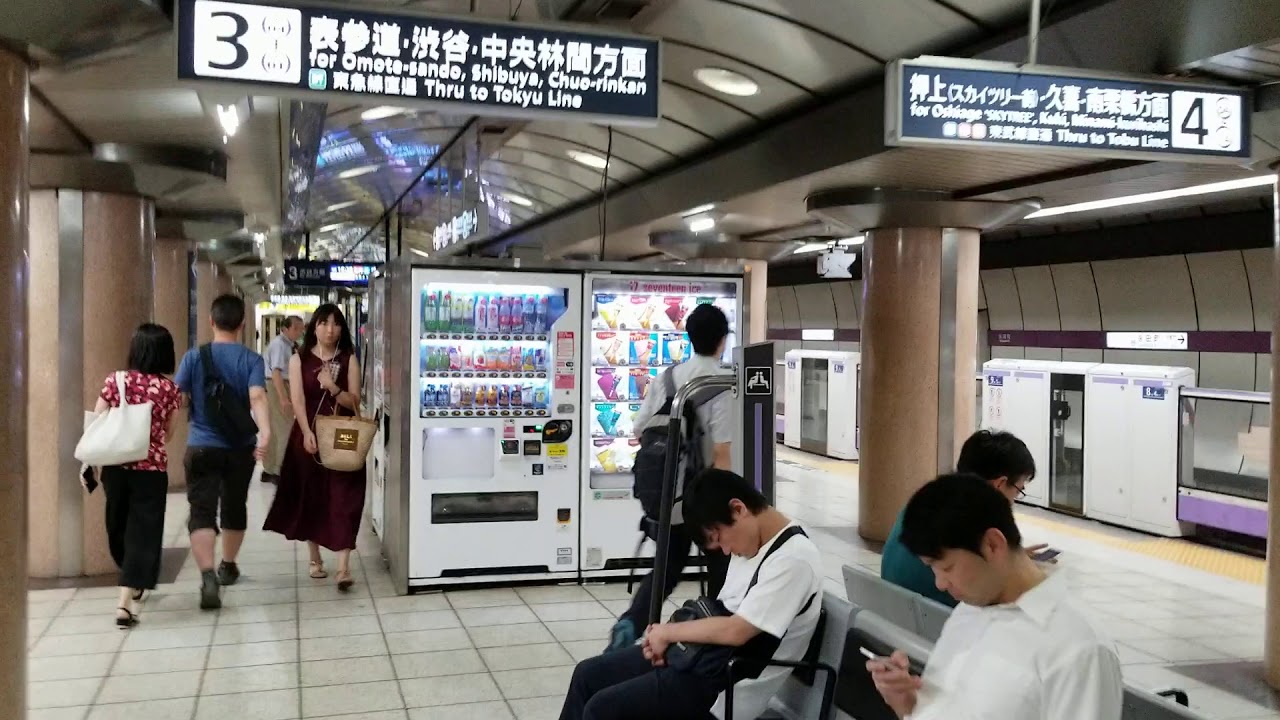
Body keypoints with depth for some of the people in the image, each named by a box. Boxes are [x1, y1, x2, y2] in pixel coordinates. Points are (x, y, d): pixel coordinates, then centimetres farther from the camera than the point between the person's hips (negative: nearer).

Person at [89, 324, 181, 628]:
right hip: (152, 469, -2)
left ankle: (133, 584, 42)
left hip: (115, 466, 2)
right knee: (142, 532, 2)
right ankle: (125, 604, -9)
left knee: (118, 526, 22)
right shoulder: (169, 388, -4)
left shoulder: (115, 381, -3)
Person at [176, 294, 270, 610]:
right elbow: (257, 397, -22)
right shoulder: (252, 359, -5)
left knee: (202, 512, -4)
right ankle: (228, 567, 37)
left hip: (201, 447, -1)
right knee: (234, 508, 20)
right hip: (240, 447, 1)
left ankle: (208, 576, -23)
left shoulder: (194, 357, -3)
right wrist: (265, 432, -34)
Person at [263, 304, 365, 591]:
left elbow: (354, 402, -1)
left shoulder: (348, 359, 4)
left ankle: (343, 567, -15)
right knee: (310, 497, 9)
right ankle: (315, 559, 26)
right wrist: (307, 433, -19)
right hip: (308, 434, 1)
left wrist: (333, 388, -19)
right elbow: (297, 400, -6)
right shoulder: (299, 359, 3)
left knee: (342, 498, -9)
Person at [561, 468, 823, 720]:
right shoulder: (751, 541, 7)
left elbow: (735, 630, -26)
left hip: (728, 688, -9)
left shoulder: (793, 559, -22)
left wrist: (669, 631, -11)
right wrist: (670, 637, -3)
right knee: (588, 675, 9)